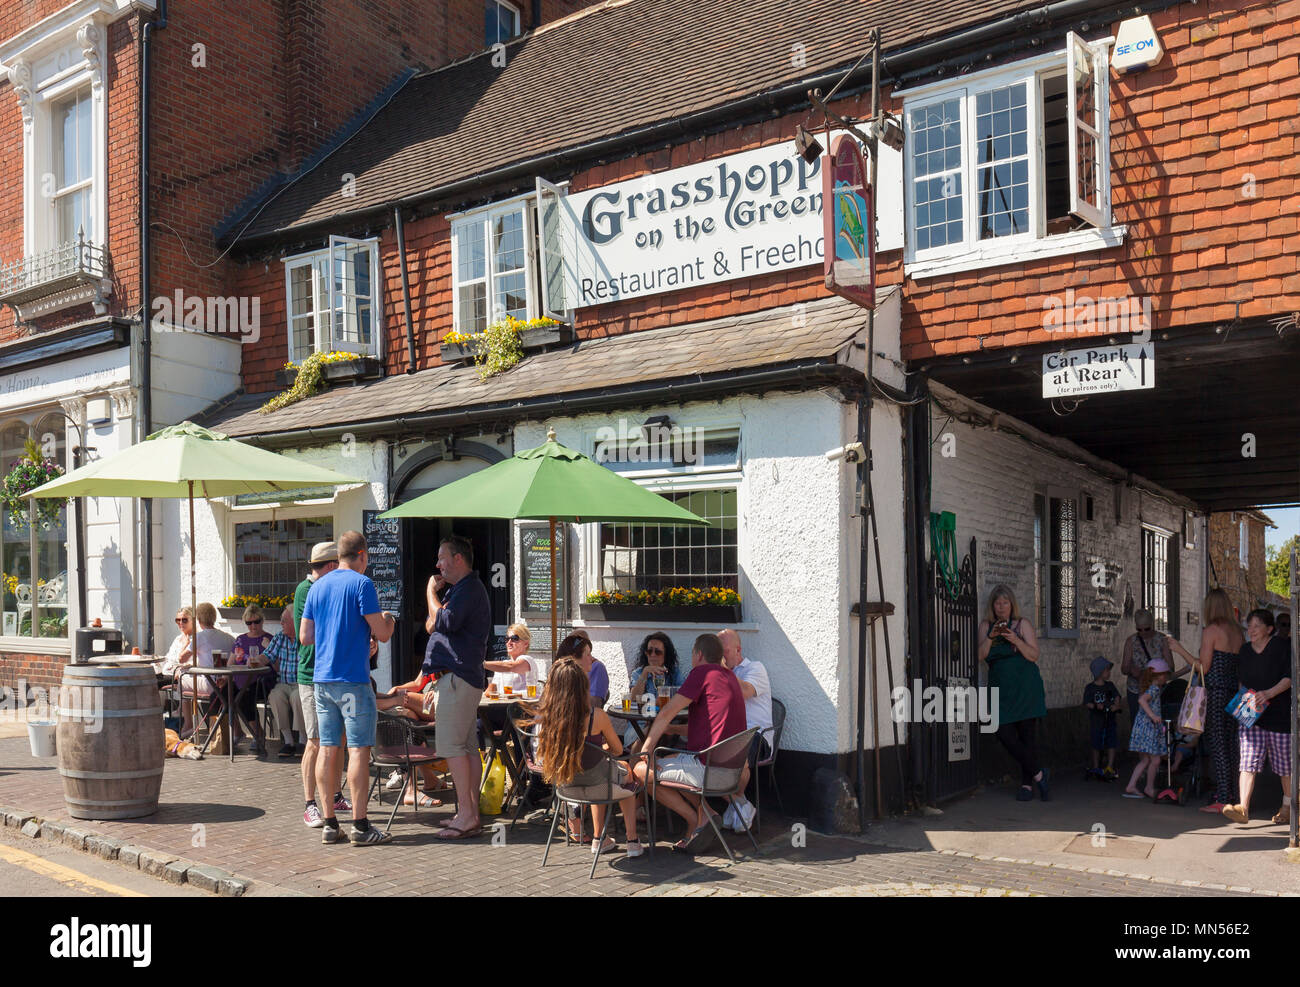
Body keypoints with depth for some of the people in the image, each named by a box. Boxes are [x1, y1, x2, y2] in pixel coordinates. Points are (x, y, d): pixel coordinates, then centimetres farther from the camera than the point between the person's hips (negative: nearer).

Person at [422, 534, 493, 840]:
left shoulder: (469, 589, -12)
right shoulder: (458, 589, 22)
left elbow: (445, 623, -20)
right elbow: (431, 626, 23)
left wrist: (431, 593, -7)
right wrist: (436, 594, 11)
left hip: (457, 677, -11)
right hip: (464, 677, 11)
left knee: (451, 746, -10)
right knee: (467, 747, 10)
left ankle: (466, 816, -8)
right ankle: (471, 814, 14)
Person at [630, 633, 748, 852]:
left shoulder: (702, 672, -9)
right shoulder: (729, 677, 17)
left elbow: (667, 713, -11)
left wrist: (647, 748, -3)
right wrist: (671, 729, 27)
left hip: (711, 771, -9)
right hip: (734, 772, 9)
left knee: (642, 770, 1)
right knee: (669, 760, 28)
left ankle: (696, 819, 0)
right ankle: (703, 812, 10)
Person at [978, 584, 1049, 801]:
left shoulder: (1022, 624, 5)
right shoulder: (986, 625, 12)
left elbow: (1034, 655, -3)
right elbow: (980, 656, 3)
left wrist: (1015, 640, -17)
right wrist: (990, 638, -12)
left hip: (1026, 688, -3)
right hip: (1000, 689, 3)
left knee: (1026, 734, -3)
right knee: (1004, 734, -8)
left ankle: (1027, 784, 7)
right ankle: (1038, 773, 6)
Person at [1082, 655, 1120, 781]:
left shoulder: (1110, 685, 8)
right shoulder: (1090, 688, -7)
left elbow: (1117, 696, 3)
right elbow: (1086, 703, -11)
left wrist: (1115, 705, -16)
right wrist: (1095, 706, -28)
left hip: (1110, 720, 4)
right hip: (1096, 722, -4)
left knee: (1111, 744, 1)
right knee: (1097, 745, 5)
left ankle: (1109, 768, 9)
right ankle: (1096, 768, 19)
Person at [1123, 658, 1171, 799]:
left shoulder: (1150, 688, 16)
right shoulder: (1155, 689, -13)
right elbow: (1141, 699, -30)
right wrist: (1152, 715, -35)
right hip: (1148, 730, -10)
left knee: (1145, 761, 12)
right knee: (1155, 760, 0)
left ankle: (1130, 787, 9)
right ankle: (1150, 789, 13)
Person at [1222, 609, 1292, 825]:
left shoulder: (1280, 647, -5)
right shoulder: (1244, 651, 12)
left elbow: (1289, 677, -11)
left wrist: (1269, 693, -22)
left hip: (1279, 713, -4)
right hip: (1251, 714, 4)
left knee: (1284, 765, 8)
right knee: (1248, 762, -8)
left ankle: (1287, 806, 27)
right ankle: (1243, 808, -15)